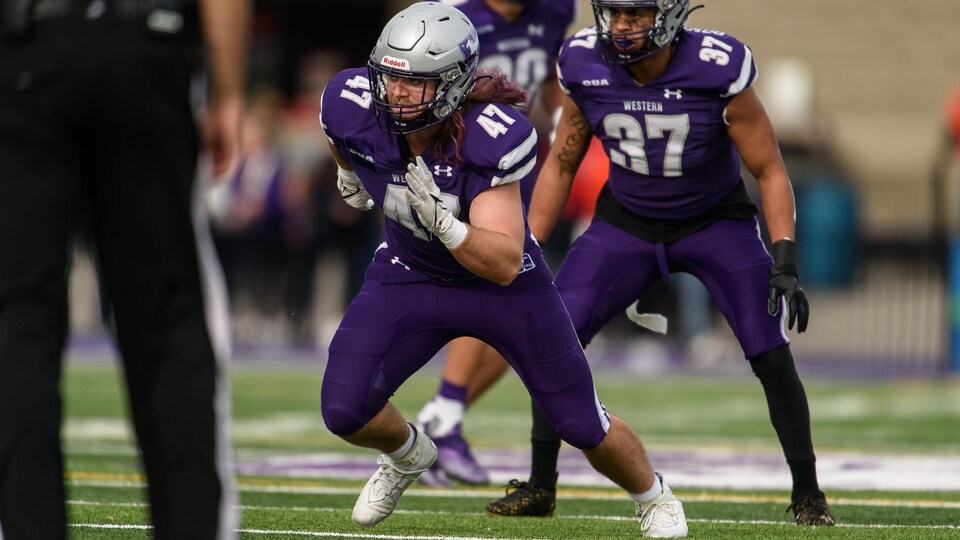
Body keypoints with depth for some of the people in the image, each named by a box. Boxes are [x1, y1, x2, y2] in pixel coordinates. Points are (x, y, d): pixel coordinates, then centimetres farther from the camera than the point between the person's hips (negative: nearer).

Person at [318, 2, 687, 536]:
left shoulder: (491, 139, -34)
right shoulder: (355, 108, -24)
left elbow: (505, 264, -36)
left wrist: (442, 221, -51)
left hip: (504, 285, -3)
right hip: (409, 275, 3)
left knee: (583, 425, 4)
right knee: (345, 411, -14)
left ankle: (655, 497, 36)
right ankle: (409, 455, 22)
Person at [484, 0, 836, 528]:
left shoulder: (717, 68, -26)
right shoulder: (584, 65, -16)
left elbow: (770, 171, -16)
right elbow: (561, 165, 0)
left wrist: (784, 263, -24)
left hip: (715, 222, -2)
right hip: (627, 222, 3)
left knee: (771, 355, -13)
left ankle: (807, 494, 5)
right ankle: (539, 486, 2)